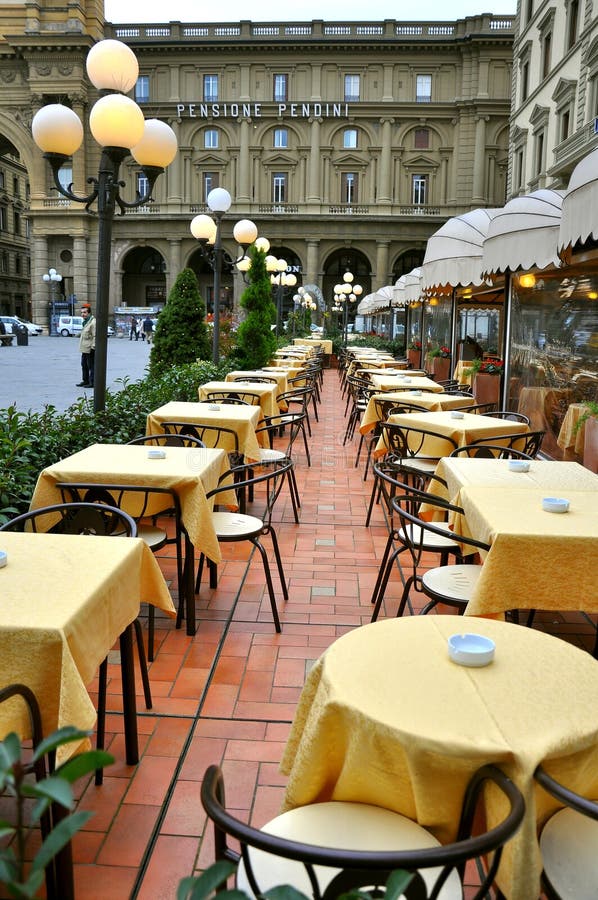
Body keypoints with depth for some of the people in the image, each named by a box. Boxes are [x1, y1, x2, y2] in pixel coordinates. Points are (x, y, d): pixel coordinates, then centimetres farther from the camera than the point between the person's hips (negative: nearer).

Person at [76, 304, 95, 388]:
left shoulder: (93, 322, -16)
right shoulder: (85, 322, 16)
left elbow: (95, 336, -19)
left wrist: (93, 347, -21)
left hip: (90, 349, -10)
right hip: (84, 349, 10)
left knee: (91, 366, -3)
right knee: (84, 365, 16)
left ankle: (92, 382, 3)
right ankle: (85, 381, 26)